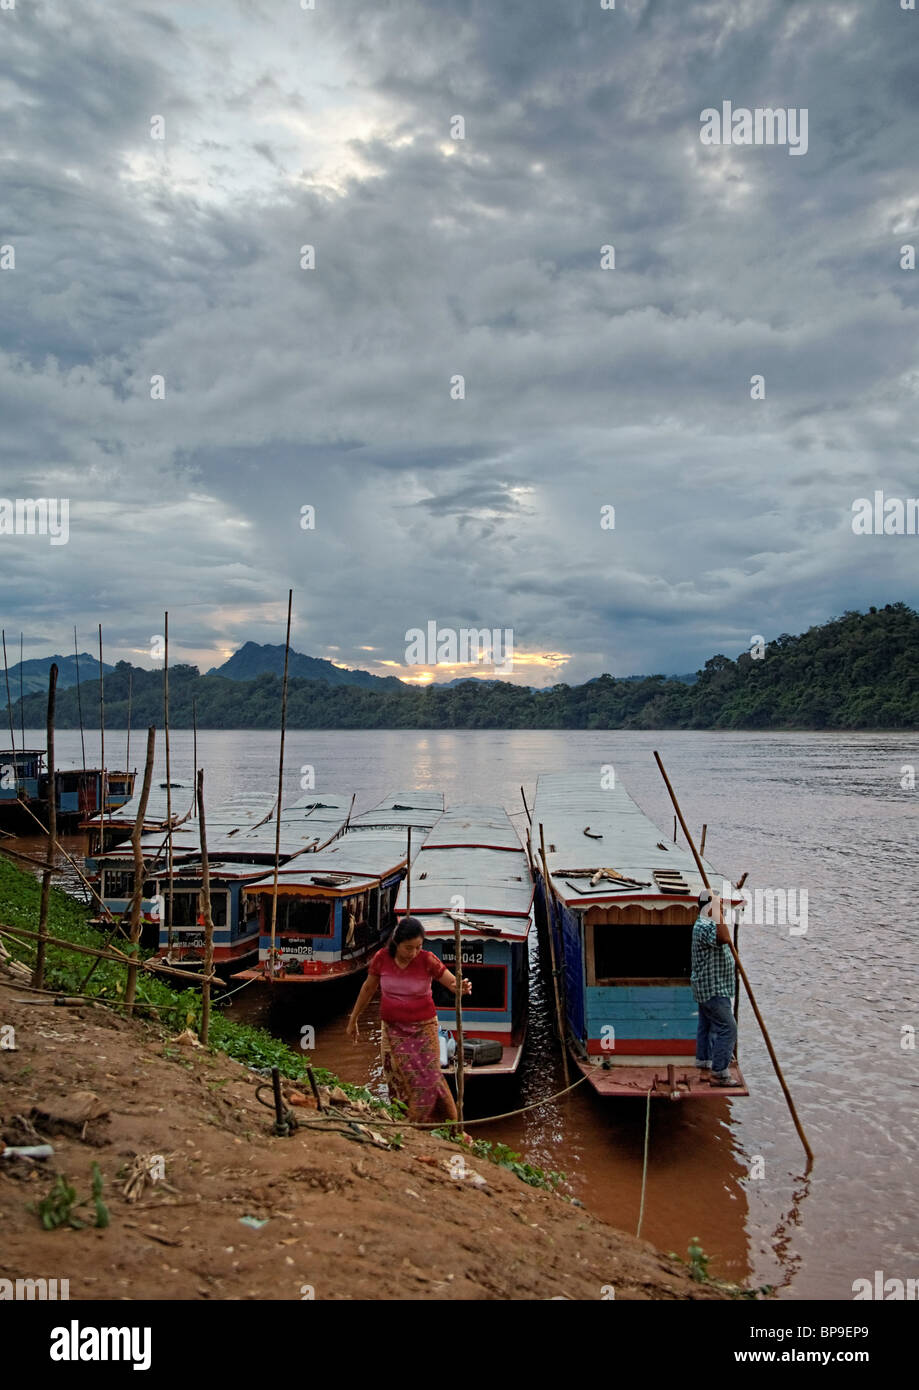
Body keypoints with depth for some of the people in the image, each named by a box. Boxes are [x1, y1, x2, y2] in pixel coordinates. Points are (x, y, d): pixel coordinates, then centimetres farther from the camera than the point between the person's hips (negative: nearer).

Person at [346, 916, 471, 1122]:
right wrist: (353, 1020, 14)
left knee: (427, 1079, -8)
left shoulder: (427, 960, -14)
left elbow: (453, 983, -12)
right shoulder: (382, 958, -9)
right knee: (398, 1081, 4)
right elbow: (368, 989, 6)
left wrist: (463, 988, -37)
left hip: (423, 1029, -2)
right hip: (393, 1030, 2)